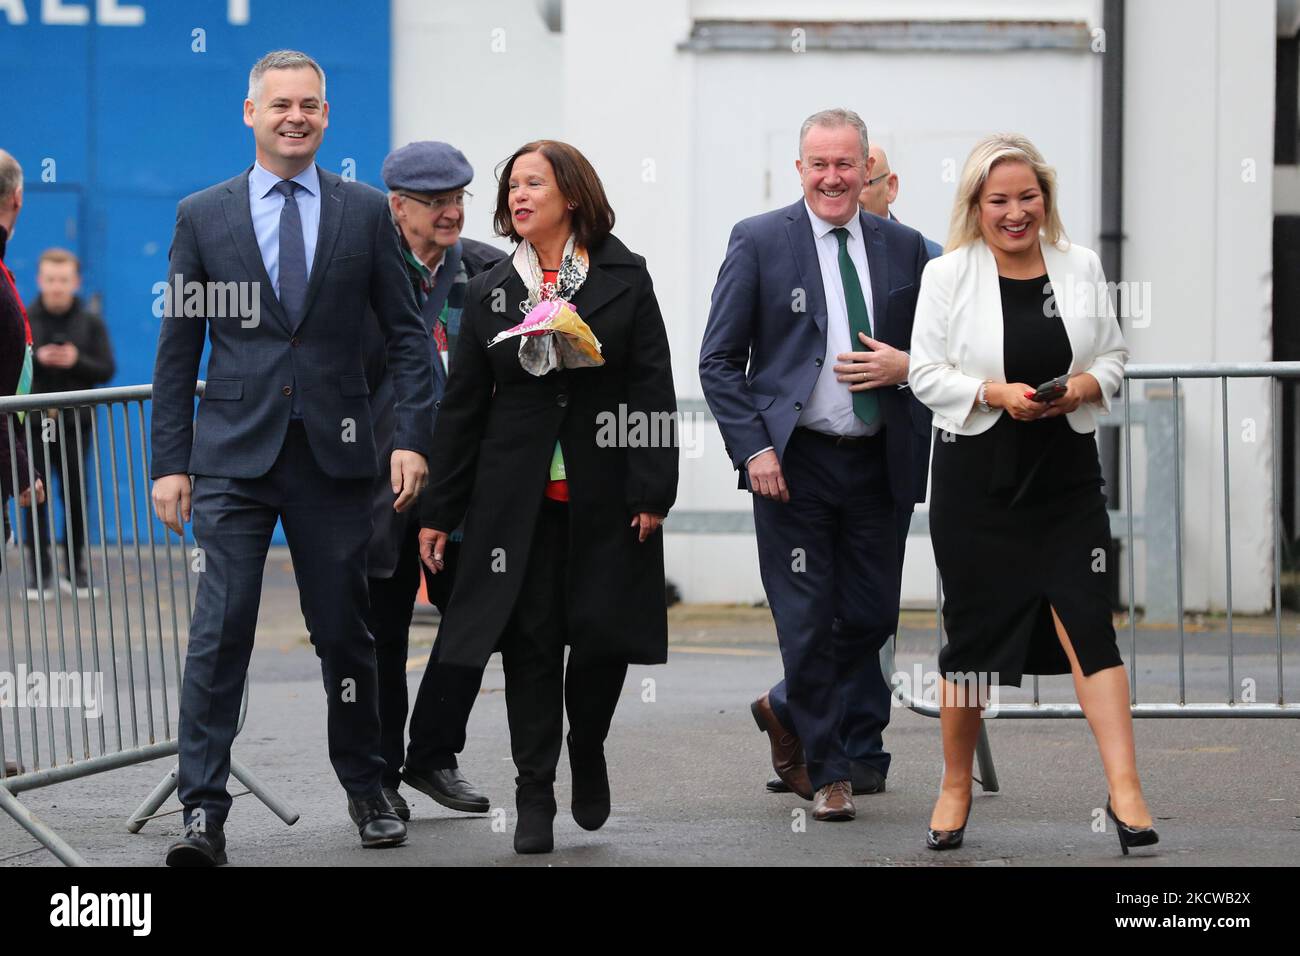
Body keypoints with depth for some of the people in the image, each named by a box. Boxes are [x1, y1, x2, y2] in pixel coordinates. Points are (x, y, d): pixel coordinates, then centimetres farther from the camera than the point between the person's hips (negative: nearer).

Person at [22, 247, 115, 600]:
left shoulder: (91, 322, 6)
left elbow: (106, 371, 2)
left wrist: (77, 361, -15)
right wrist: (35, 359, -17)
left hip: (75, 424, 1)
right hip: (32, 424, -1)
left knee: (76, 495, 2)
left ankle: (75, 566, 12)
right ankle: (38, 569, 5)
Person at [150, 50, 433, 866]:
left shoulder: (366, 212, 6)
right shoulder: (203, 215, 5)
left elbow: (407, 333, 7)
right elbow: (178, 348, 7)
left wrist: (414, 437, -5)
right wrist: (171, 461, 1)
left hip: (333, 456, 1)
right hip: (234, 457, -1)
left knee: (345, 631, 9)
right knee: (219, 632, -8)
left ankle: (367, 791, 25)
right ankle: (204, 812, -7)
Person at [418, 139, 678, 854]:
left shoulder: (624, 278, 2)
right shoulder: (490, 292, 9)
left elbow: (653, 389, -1)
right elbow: (463, 406, 10)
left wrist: (652, 491, -8)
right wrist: (439, 512, 7)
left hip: (604, 493, -1)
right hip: (517, 497, 2)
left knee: (603, 634, -2)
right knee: (529, 641, -1)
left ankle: (587, 750, 27)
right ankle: (535, 796, 7)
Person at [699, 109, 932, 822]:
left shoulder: (903, 248, 9)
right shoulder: (758, 242, -1)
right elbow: (719, 361, -1)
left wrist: (904, 366, -7)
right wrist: (752, 449, -11)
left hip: (880, 463, 3)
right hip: (793, 464, -3)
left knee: (872, 616, 7)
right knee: (808, 624, -2)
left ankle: (789, 712, 33)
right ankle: (826, 770, 13)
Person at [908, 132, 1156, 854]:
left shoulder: (1081, 267, 5)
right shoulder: (948, 276, -1)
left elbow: (1113, 357, 11)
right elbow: (927, 373, -2)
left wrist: (1083, 387, -11)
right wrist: (996, 394, -18)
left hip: (1066, 476, 1)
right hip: (977, 477, -1)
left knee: (1088, 622, -10)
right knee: (973, 630, 6)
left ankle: (1124, 789, -12)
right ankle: (956, 788, 22)